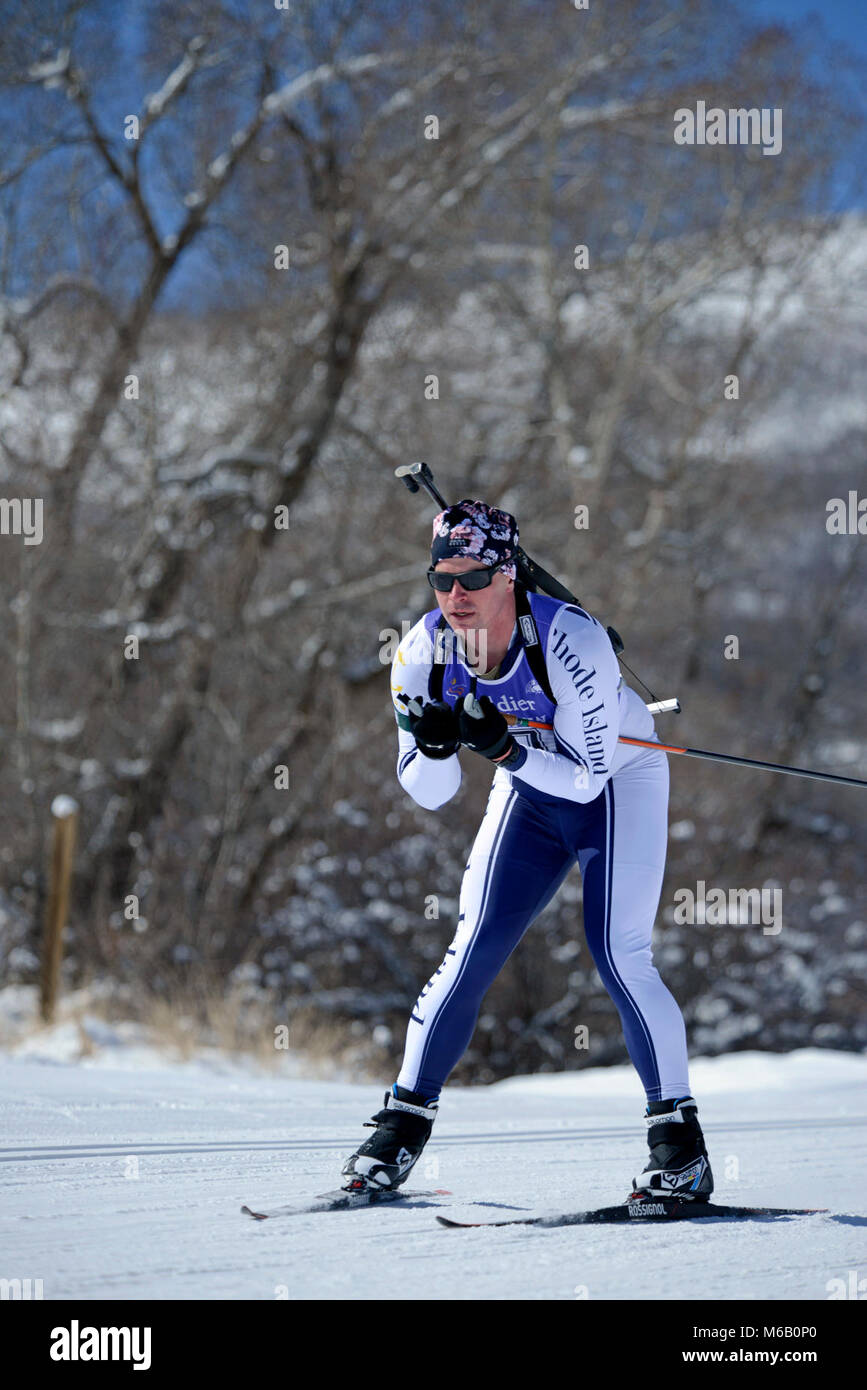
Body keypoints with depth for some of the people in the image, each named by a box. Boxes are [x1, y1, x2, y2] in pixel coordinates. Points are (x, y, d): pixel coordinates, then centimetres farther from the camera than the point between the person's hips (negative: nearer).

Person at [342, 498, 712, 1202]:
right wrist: (434, 746, -32)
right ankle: (404, 1122, 3)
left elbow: (586, 776, -28)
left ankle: (680, 1138, -6)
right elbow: (431, 794, -12)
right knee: (474, 950, -7)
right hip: (528, 785, 4)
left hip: (618, 780, -4)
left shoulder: (572, 641, -33)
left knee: (618, 953, -17)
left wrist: (503, 748, -40)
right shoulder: (424, 653, -19)